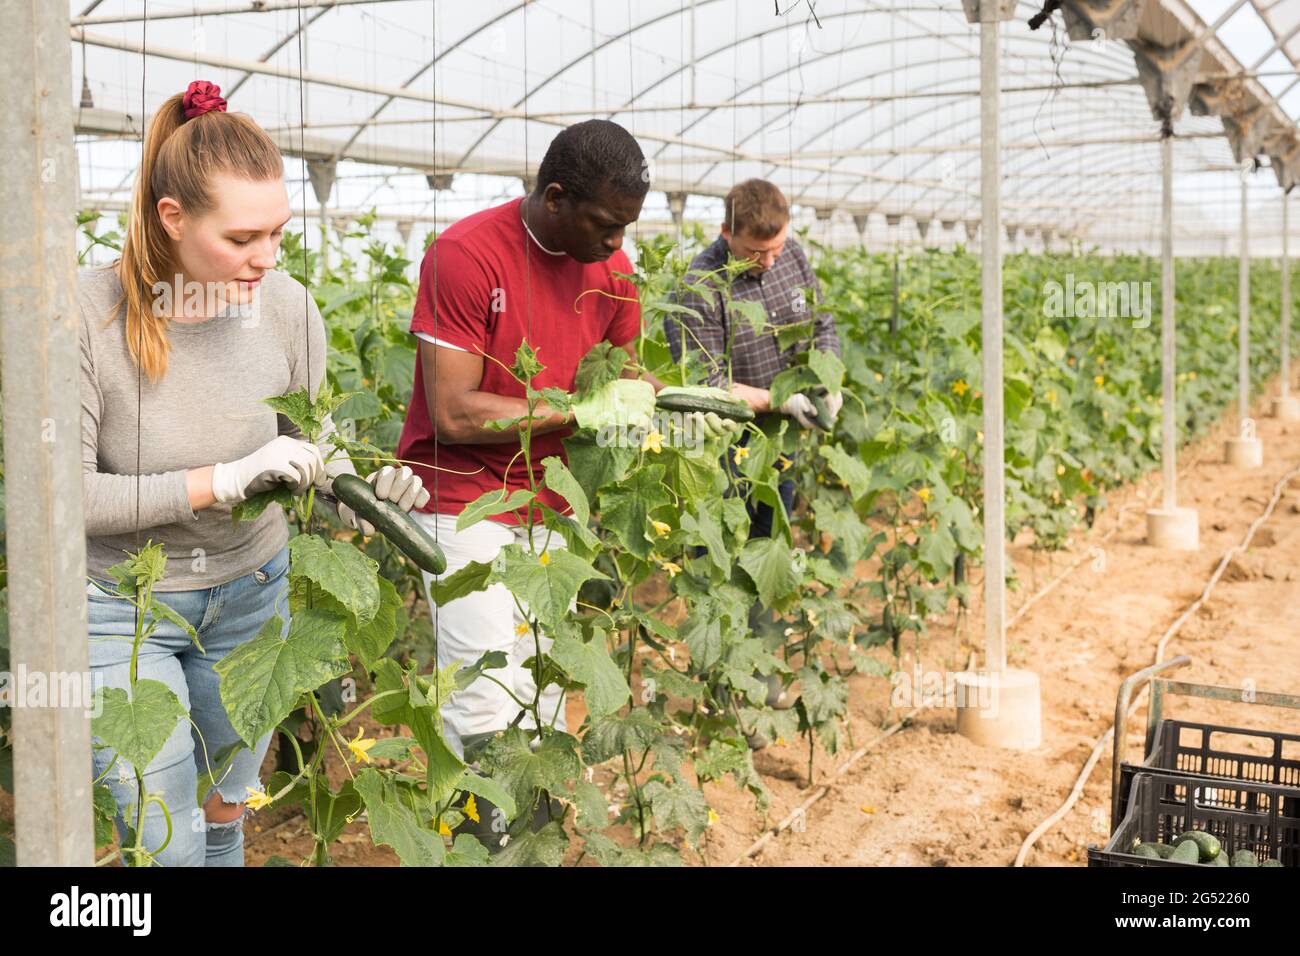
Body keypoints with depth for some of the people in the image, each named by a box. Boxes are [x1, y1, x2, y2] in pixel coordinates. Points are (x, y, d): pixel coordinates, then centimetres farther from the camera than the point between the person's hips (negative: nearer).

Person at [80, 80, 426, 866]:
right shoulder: (90, 315, -23)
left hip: (250, 592, 3)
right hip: (122, 605, -3)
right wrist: (223, 481, -29)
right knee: (167, 843, 1)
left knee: (226, 815, 20)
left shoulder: (289, 309, -13)